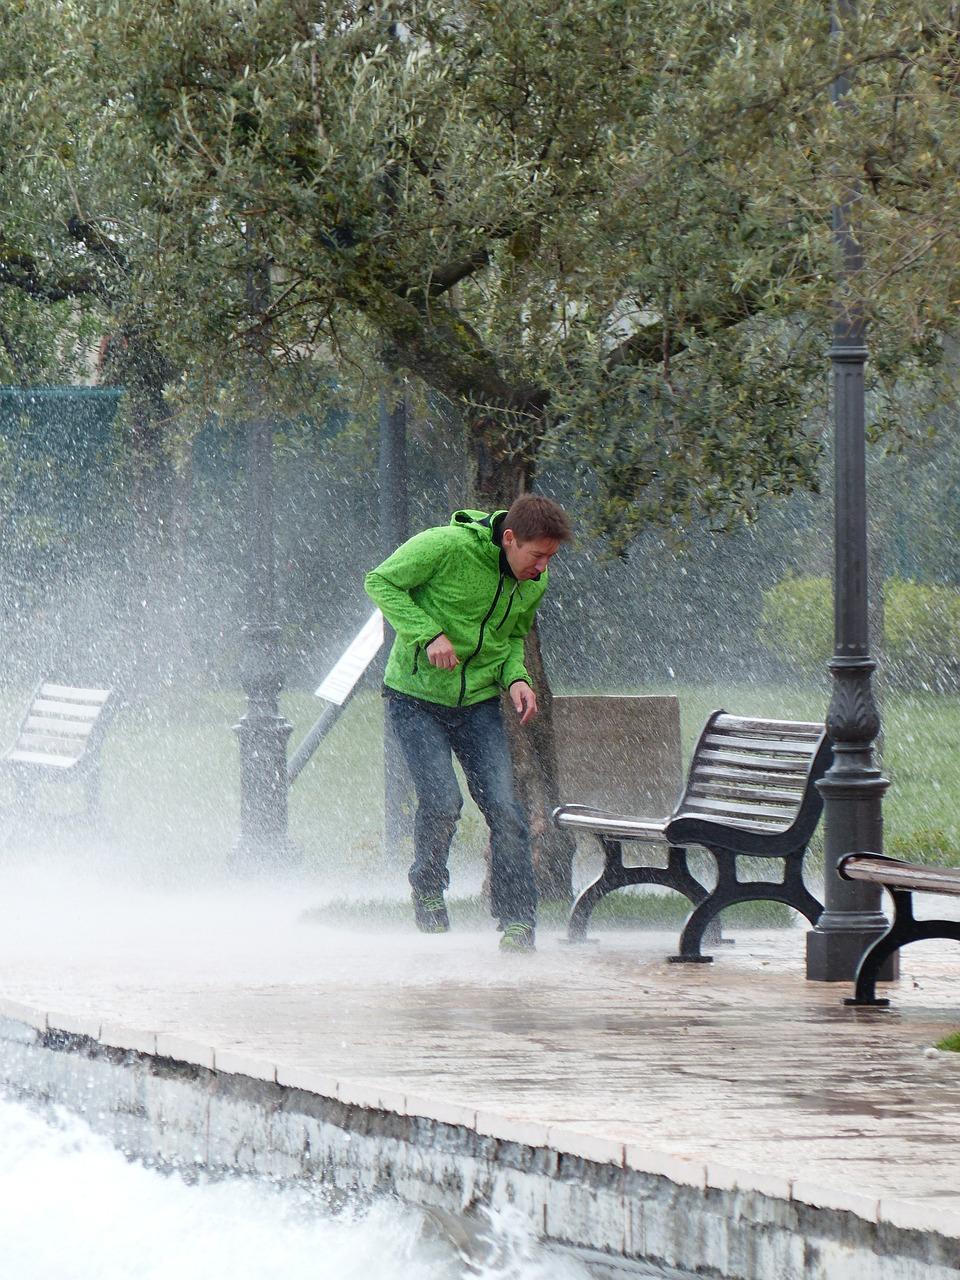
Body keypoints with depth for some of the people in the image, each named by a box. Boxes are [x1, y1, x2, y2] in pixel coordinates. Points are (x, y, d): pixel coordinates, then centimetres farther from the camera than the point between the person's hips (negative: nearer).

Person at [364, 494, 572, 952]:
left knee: (504, 808, -7)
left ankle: (518, 920, 1)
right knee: (441, 802, -16)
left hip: (479, 703, 5)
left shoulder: (534, 582, 0)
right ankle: (428, 889, 13)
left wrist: (516, 677, -5)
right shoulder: (447, 546, -20)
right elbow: (381, 582, -12)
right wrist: (428, 633, -24)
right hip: (416, 696, -5)